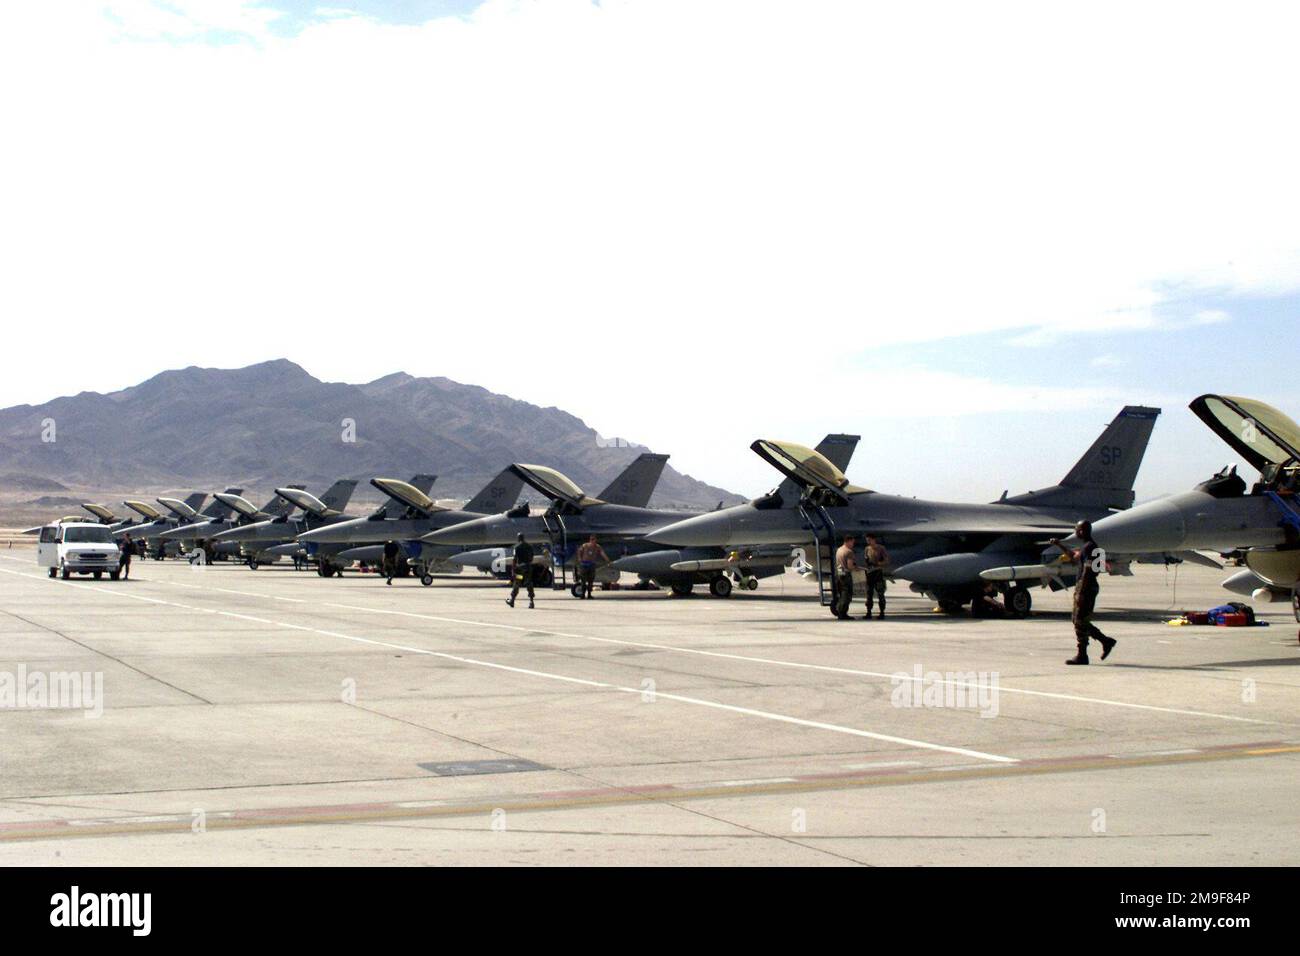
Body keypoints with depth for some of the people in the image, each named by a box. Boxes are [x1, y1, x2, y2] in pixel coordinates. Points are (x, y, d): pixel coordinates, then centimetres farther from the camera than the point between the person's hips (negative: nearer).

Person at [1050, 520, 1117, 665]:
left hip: (1086, 588, -10)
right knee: (1079, 621, 14)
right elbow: (1072, 556, 33)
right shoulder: (1086, 546, 15)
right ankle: (1106, 641, 18)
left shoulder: (1089, 548, -17)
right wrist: (1059, 544, 26)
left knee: (1080, 622, -5)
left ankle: (1082, 656, 0)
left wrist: (1080, 593, -23)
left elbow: (1088, 571, -22)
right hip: (1083, 588, 10)